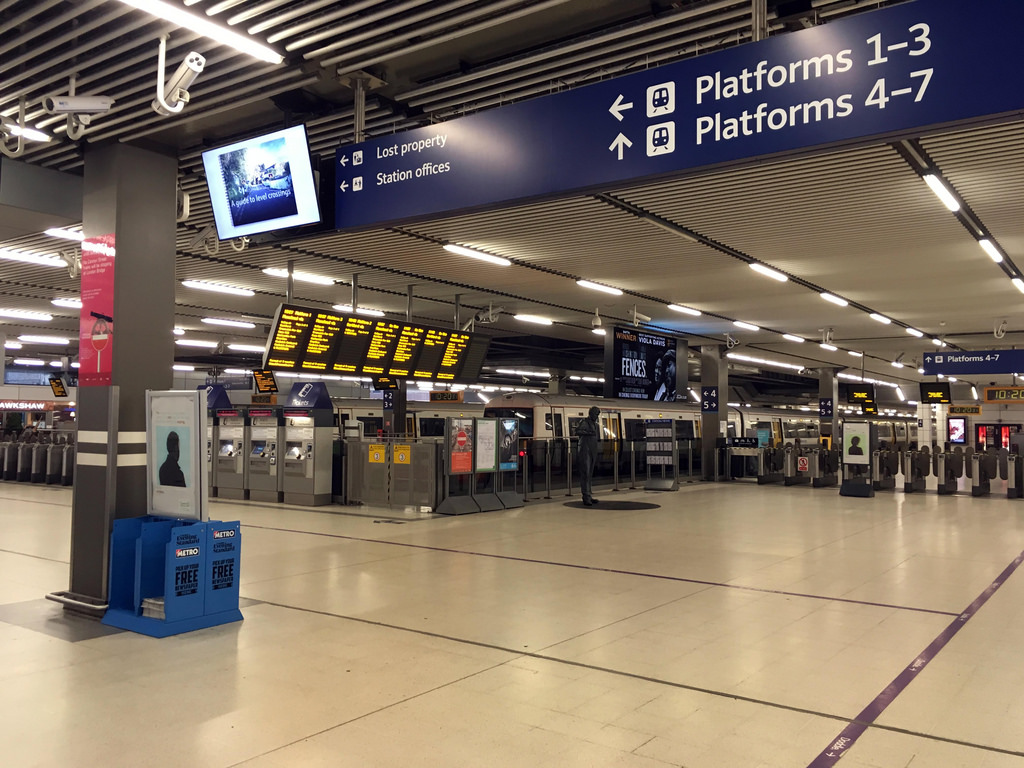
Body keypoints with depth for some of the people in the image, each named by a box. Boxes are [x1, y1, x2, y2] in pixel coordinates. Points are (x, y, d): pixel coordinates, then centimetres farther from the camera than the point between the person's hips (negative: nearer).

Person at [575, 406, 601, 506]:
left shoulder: (597, 425, 19)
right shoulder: (584, 422, -5)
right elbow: (577, 431, -23)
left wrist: (597, 456, 23)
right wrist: (588, 433, -38)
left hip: (593, 452, 8)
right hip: (585, 451, -8)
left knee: (590, 474, 11)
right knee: (585, 473, -11)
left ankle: (589, 495, 15)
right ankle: (586, 497, -14)